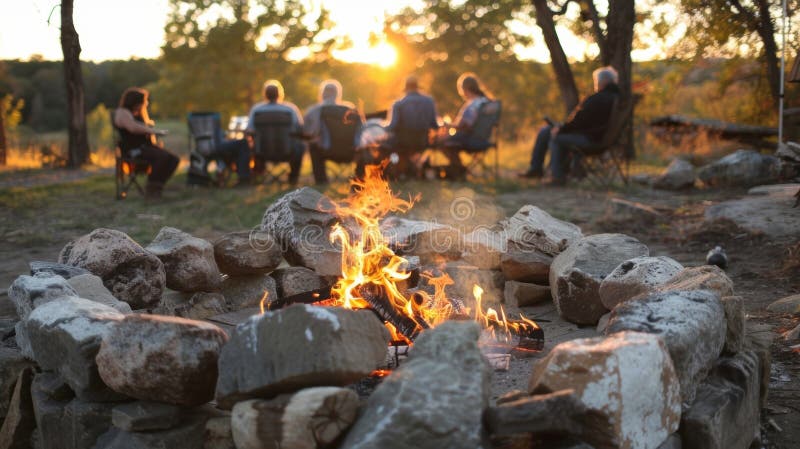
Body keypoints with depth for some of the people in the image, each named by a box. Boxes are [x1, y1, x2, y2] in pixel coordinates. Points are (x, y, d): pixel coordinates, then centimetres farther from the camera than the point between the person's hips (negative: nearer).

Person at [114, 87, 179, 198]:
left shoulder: (139, 113, 22)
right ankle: (150, 188, -21)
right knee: (163, 156, -31)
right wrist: (154, 131, -24)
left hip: (145, 146, 9)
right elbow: (133, 127, -26)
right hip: (132, 149, -9)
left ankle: (156, 187, -8)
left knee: (174, 159, -11)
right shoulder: (123, 112, -6)